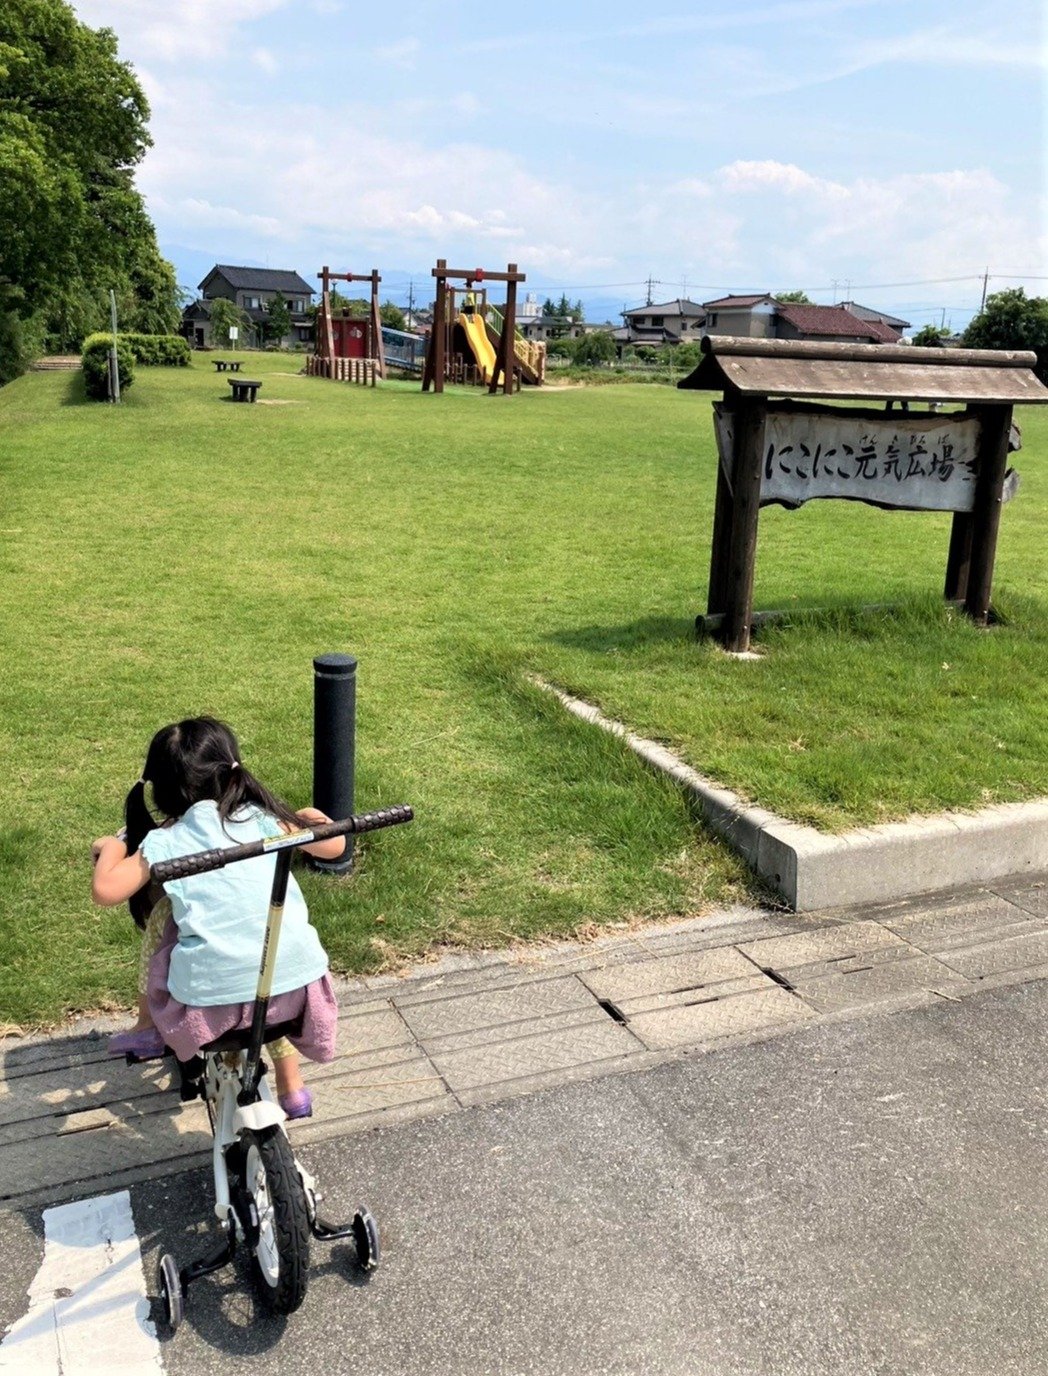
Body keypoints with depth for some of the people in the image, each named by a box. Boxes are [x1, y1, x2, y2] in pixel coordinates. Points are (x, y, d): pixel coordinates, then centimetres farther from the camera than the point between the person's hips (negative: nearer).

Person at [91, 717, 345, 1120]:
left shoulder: (164, 842, 1)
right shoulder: (265, 819, 6)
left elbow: (106, 891, -6)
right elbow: (334, 846, 15)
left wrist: (114, 845, 15)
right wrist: (313, 817, 37)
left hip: (212, 1000, -2)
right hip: (295, 987, 2)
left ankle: (148, 1029, 34)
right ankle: (290, 1086, 41)